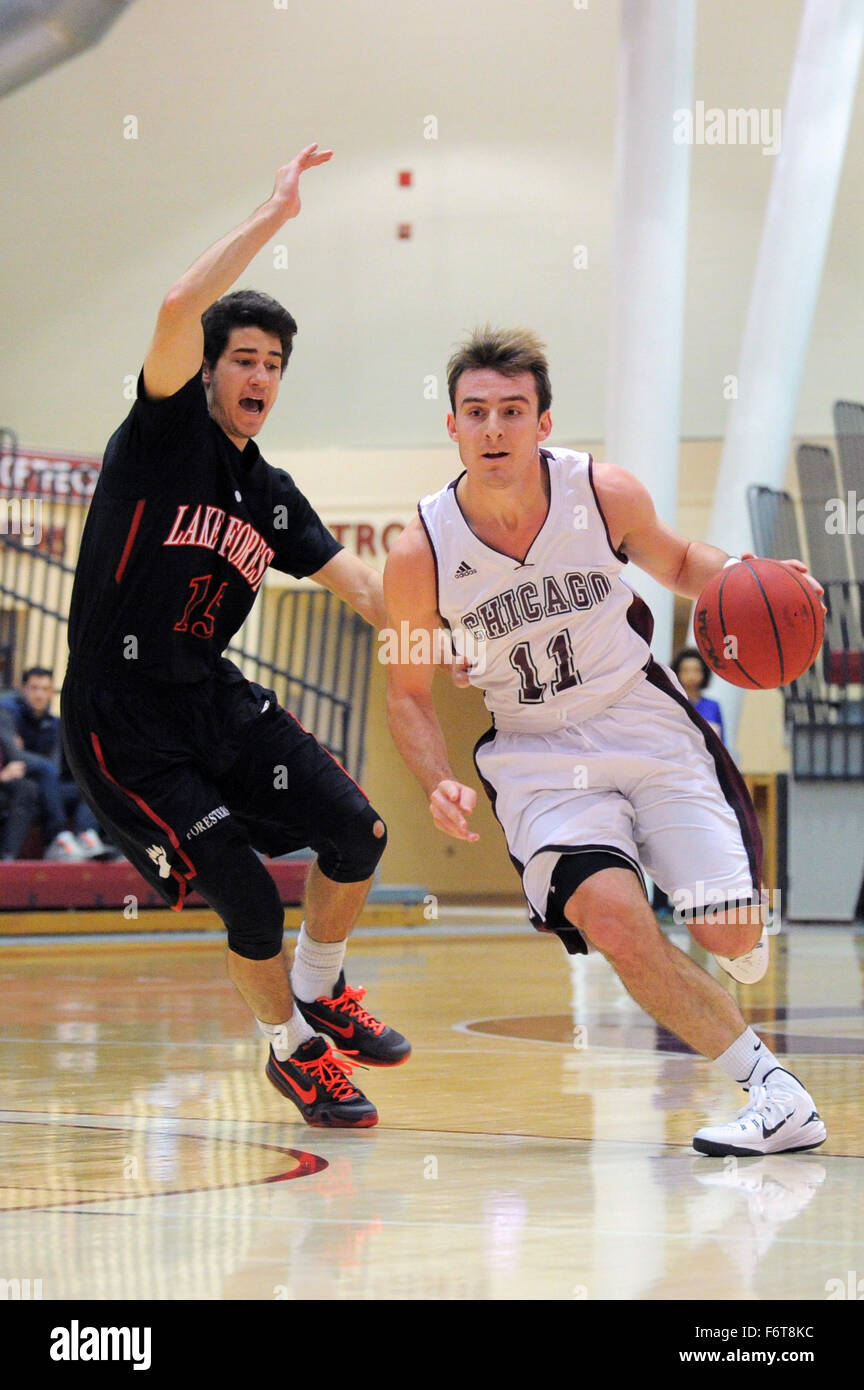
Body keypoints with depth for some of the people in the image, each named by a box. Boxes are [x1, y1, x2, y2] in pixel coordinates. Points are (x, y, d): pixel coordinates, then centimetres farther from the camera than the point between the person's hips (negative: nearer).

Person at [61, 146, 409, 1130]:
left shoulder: (272, 497, 13)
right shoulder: (166, 431, -6)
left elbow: (364, 589, 16)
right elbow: (180, 308, -23)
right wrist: (273, 216, -20)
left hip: (214, 699, 7)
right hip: (125, 723, -7)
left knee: (356, 831, -3)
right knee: (248, 900, -14)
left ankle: (319, 996, 23)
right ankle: (289, 1053, 12)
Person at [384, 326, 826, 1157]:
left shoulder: (607, 495, -12)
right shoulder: (420, 554, -14)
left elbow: (675, 561, 10)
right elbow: (407, 693, 0)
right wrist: (441, 788, -18)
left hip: (648, 729, 1)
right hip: (539, 761, -1)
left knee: (732, 937, -8)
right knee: (615, 922, -27)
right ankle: (772, 1092, -16)